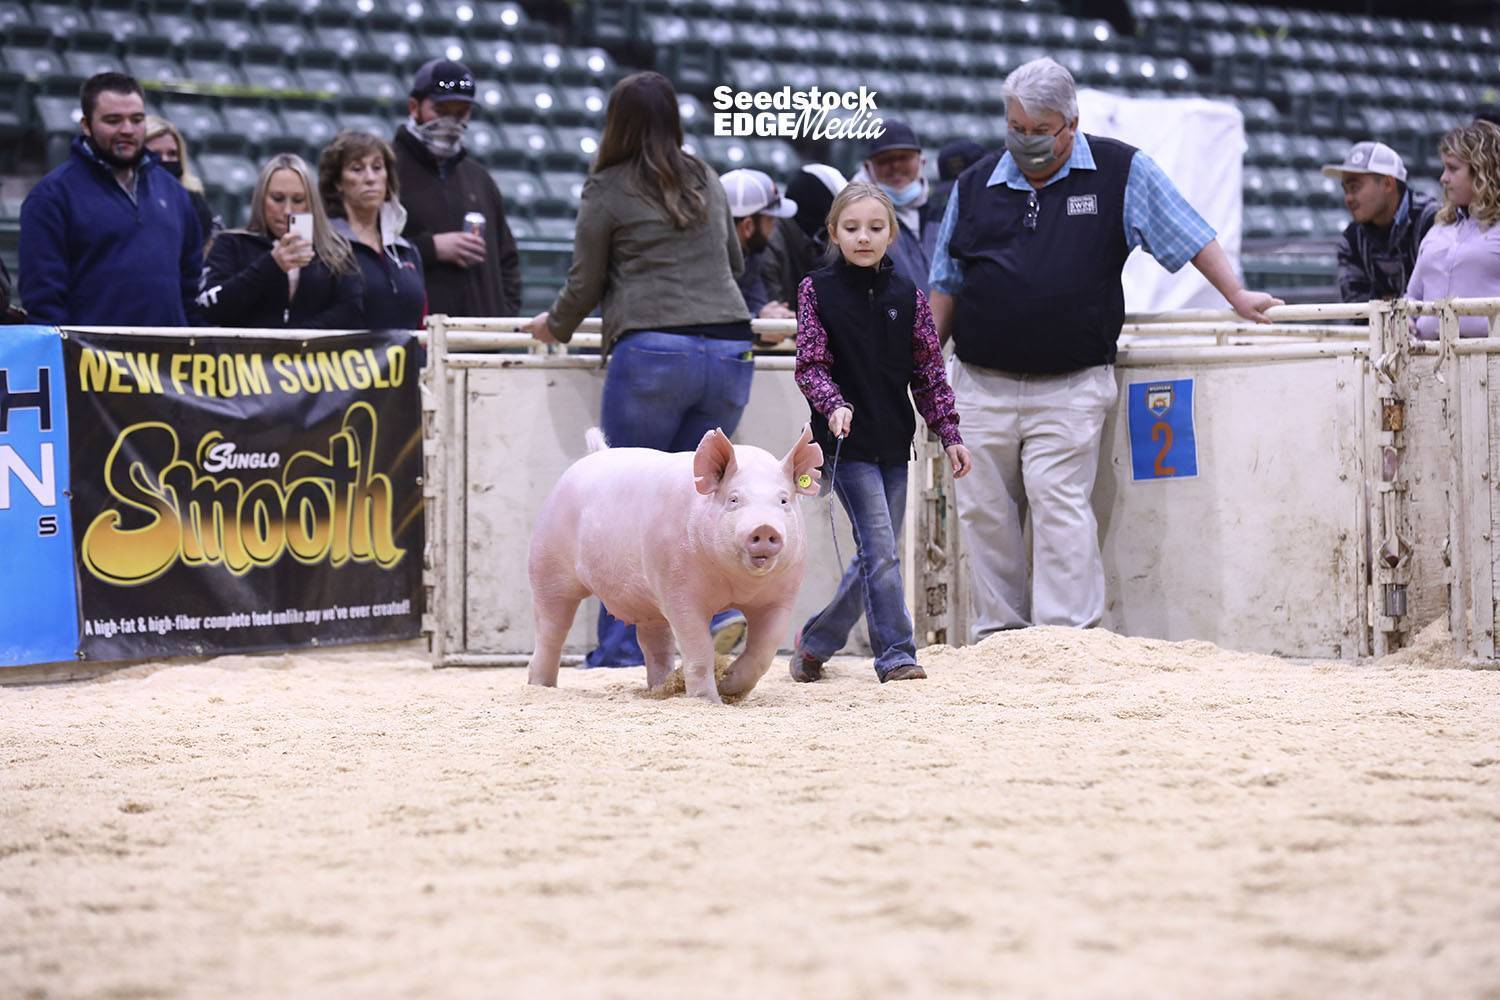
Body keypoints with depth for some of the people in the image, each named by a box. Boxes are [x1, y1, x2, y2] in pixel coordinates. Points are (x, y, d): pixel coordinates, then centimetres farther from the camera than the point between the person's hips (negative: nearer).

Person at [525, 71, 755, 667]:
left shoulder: (608, 189, 1)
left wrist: (555, 327, 26)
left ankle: (621, 649, 4)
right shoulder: (707, 183, 17)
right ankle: (717, 607, -10)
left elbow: (586, 283, 7)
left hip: (653, 350, -5)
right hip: (729, 351, 5)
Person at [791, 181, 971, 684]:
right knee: (880, 549, -13)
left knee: (876, 555, 9)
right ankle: (896, 655, -8)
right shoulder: (817, 289, -2)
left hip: (893, 443, 4)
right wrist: (834, 404, -23)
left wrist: (949, 433, 5)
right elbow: (811, 363, -5)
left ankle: (816, 639, 26)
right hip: (845, 442, -4)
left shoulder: (907, 295, 6)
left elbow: (929, 370, 9)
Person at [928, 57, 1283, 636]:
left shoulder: (1120, 172, 2)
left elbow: (1189, 237, 6)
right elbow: (946, 283, 17)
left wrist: (1237, 298, 1)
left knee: (1058, 504, -12)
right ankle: (998, 634, 13)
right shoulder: (975, 185, 11)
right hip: (981, 386, 4)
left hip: (1070, 387, -4)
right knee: (983, 511, 4)